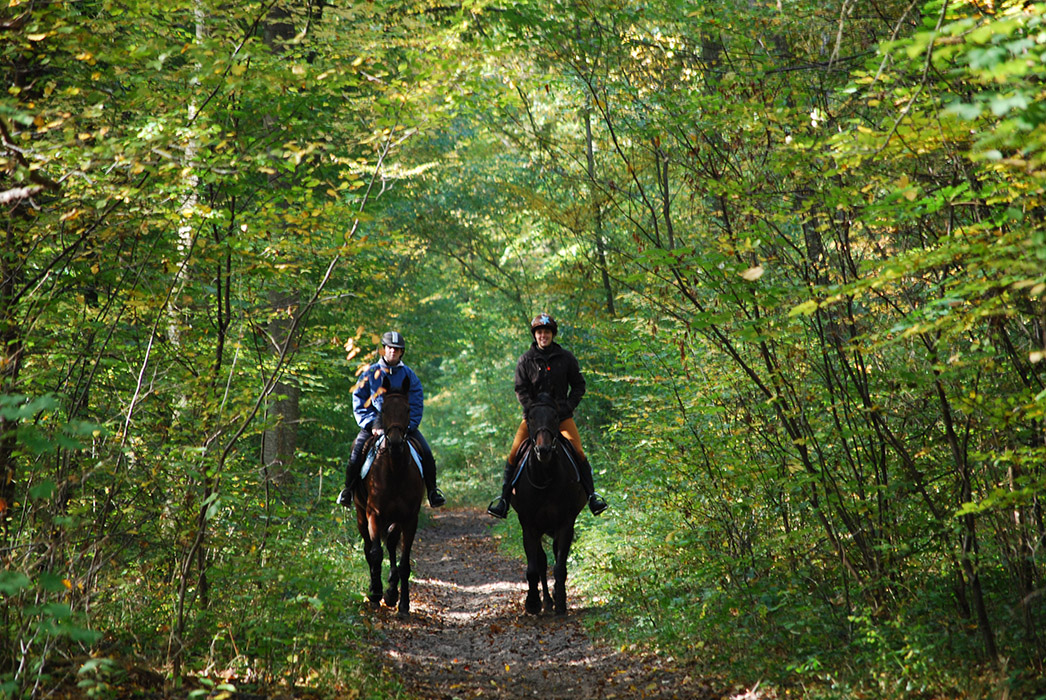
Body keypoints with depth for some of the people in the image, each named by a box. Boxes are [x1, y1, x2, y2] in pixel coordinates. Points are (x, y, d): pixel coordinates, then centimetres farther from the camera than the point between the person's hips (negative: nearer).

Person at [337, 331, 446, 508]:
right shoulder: (371, 373, 4)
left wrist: (407, 425, -10)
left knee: (426, 452, -15)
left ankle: (432, 491, 1)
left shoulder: (409, 375, 6)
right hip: (375, 422, -1)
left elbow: (417, 404, 5)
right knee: (357, 450, -21)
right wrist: (371, 424, -10)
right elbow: (359, 402, 4)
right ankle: (348, 490, -1)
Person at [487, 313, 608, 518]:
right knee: (514, 453, -11)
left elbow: (579, 386, 8)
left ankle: (591, 494, -5)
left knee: (579, 452, -16)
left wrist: (568, 407, -5)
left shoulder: (566, 357, 4)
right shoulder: (525, 360, 3)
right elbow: (521, 390, 0)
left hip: (562, 415, 0)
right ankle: (504, 497, -2)